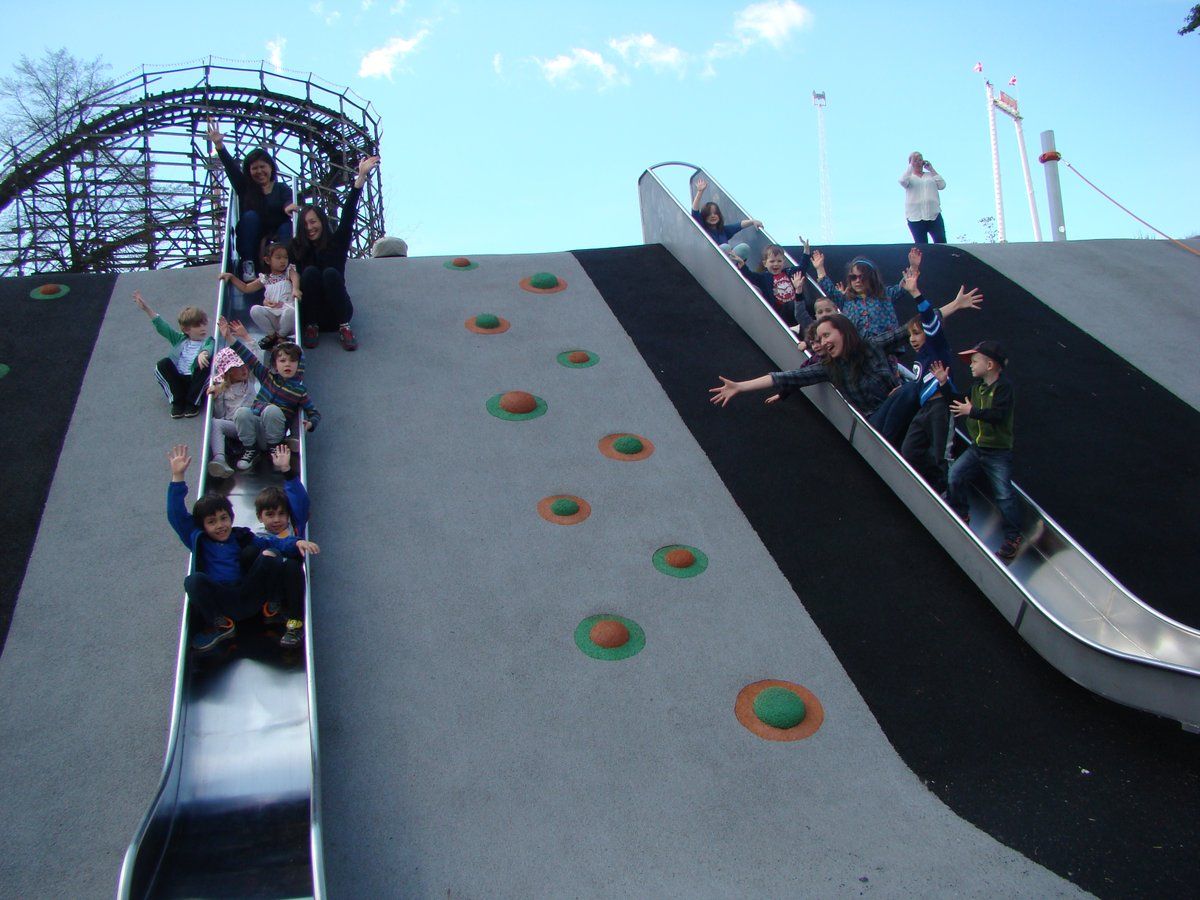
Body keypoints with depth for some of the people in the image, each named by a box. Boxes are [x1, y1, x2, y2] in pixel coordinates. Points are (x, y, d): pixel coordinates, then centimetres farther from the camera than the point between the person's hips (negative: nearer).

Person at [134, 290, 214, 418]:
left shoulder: (208, 341, 2)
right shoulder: (180, 339, 15)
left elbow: (209, 348, -23)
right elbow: (163, 327, 9)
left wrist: (203, 353, -48)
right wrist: (146, 309, 1)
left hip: (197, 382, -3)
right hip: (179, 380, 4)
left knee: (208, 361, -29)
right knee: (162, 365, -17)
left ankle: (192, 402, -22)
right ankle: (178, 402, -17)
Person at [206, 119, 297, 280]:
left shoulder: (282, 189, 9)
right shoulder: (245, 188, 12)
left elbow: (288, 202, -12)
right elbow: (231, 167, -3)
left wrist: (287, 207, -38)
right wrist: (219, 145, -18)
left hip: (276, 240, 0)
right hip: (250, 243, 1)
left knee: (287, 225, -27)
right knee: (250, 216, -24)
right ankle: (247, 265, -29)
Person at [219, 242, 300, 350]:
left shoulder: (289, 271, 11)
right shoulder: (265, 278, 20)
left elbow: (295, 277, -15)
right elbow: (246, 288, 27)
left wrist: (295, 289, -39)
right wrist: (231, 277, 17)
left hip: (287, 308, -3)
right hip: (271, 312, 3)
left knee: (290, 312, -38)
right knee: (255, 310, -24)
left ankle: (281, 335, -7)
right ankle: (271, 335, -2)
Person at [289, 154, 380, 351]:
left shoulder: (337, 242, 8)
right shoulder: (297, 248, 11)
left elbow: (348, 213, -3)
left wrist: (361, 176, -12)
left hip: (336, 313, -1)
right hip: (310, 312, 1)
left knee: (330, 273, -25)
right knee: (310, 272, -22)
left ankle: (344, 327, -24)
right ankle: (311, 327, -17)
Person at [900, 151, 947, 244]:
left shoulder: (930, 175, 17)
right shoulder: (909, 176, 9)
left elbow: (942, 185, 3)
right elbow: (902, 181, -14)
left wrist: (931, 169, 5)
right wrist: (911, 166, -9)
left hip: (934, 215, 2)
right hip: (915, 217, -2)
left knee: (941, 244, -6)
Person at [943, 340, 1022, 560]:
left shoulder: (1004, 387, -16)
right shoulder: (977, 386, 9)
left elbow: (1000, 414, -28)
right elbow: (960, 406, 17)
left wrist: (973, 412, -26)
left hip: (998, 453, -7)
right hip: (976, 448, 7)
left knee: (1004, 494, -8)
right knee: (954, 476, -7)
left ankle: (1013, 536, 4)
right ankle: (960, 514, 14)